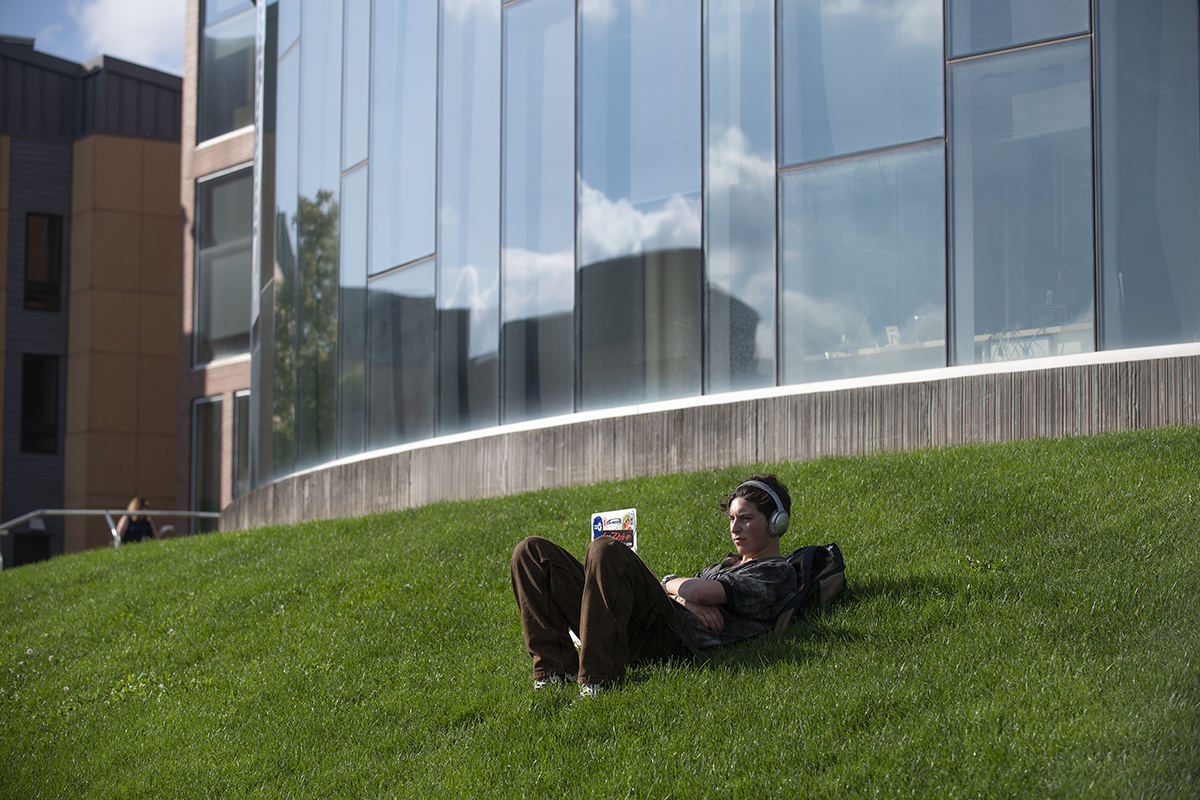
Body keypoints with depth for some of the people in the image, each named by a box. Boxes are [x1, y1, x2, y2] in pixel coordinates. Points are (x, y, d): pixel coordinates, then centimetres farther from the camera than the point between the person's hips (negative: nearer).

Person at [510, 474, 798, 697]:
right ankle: (557, 668, -11)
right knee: (532, 552, 1)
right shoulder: (726, 565, 36)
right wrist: (686, 598, -2)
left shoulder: (778, 574, 7)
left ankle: (598, 680, -34)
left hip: (676, 639, -9)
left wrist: (676, 586, 13)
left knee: (606, 550, -34)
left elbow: (698, 591, -9)